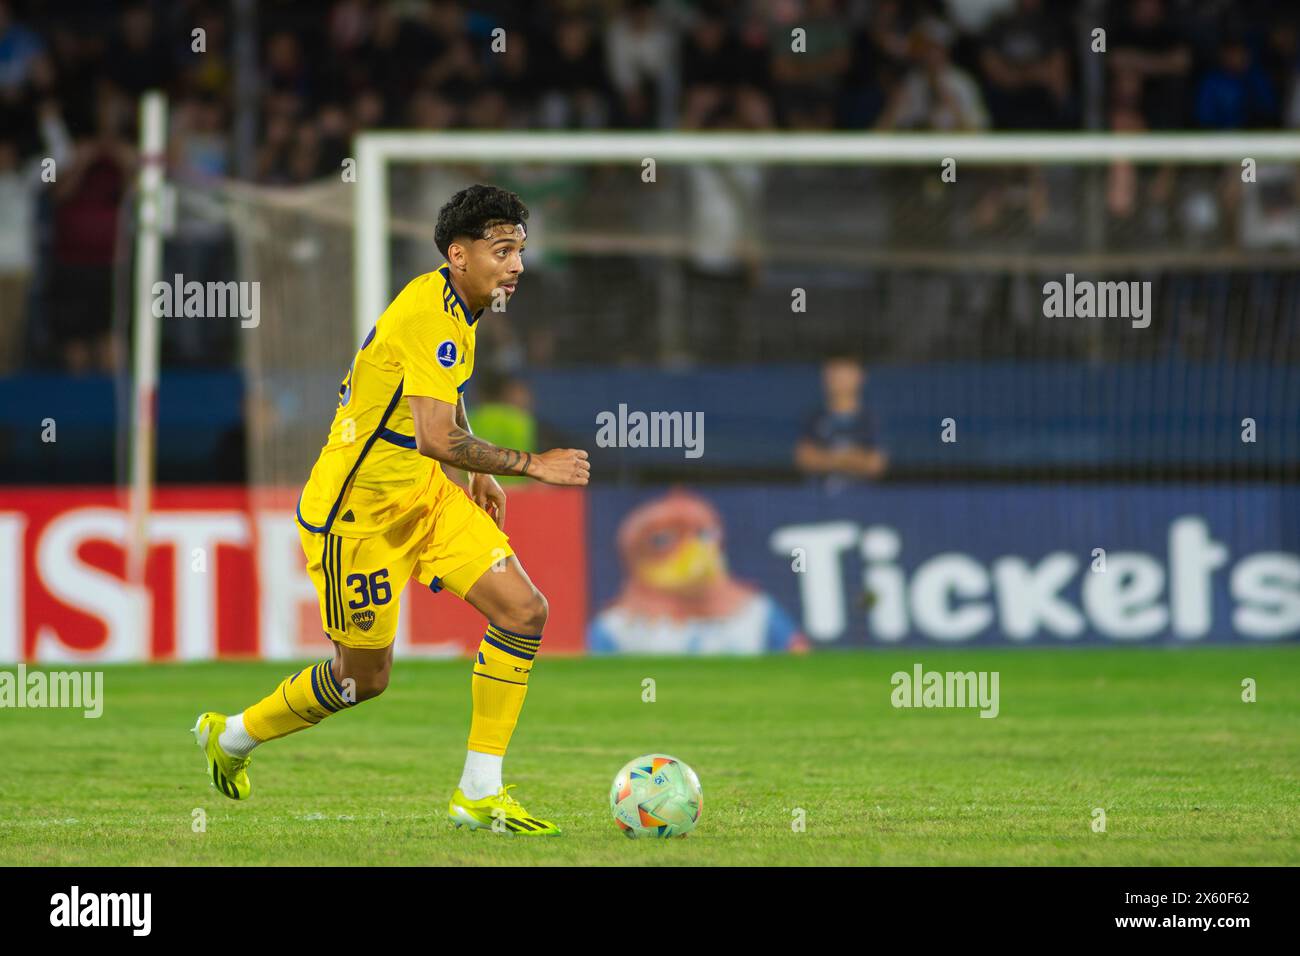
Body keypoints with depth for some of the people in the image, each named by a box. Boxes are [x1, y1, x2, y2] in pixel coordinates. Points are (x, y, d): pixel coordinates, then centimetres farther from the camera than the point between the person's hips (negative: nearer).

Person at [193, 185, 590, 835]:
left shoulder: (455, 306, 6)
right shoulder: (431, 314, -25)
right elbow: (438, 440, -34)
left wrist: (478, 472, 20)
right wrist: (530, 465, -26)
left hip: (421, 495, 9)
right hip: (354, 508, -9)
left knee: (524, 611, -5)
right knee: (364, 674, 4)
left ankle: (479, 794, 0)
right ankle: (233, 736, 31)